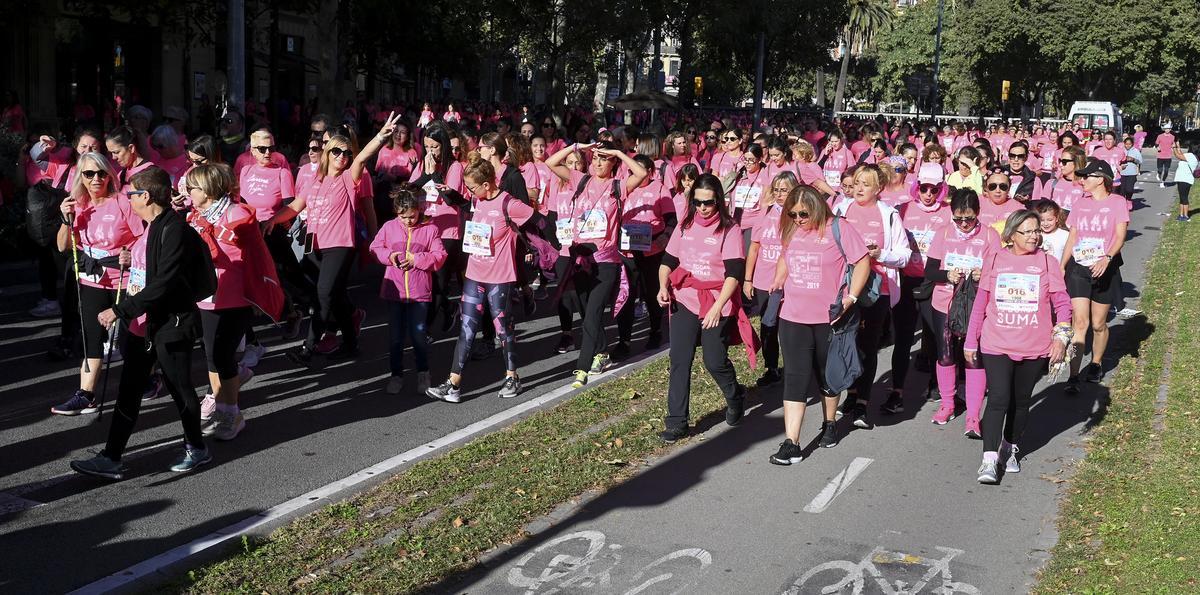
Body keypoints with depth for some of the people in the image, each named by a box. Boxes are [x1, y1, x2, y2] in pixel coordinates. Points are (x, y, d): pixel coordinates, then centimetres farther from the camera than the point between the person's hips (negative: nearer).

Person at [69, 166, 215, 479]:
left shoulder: (174, 230, -20)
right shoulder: (150, 228, 11)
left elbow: (164, 284, -25)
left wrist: (120, 310, -24)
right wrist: (131, 261, 3)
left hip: (170, 325, -9)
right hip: (142, 324, 9)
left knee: (179, 387, 7)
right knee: (128, 391, 10)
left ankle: (196, 448, 26)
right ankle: (111, 459, 14)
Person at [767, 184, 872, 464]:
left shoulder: (838, 229, -10)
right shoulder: (789, 230, 5)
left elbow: (862, 263, -8)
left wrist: (851, 298, -15)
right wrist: (778, 283, 8)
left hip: (828, 317, -2)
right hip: (793, 317, 3)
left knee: (827, 375, 16)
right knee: (795, 377, -5)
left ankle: (830, 424, 40)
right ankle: (791, 444, -8)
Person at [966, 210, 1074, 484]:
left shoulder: (1047, 262, 2)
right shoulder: (994, 259, 3)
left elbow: (1062, 302, 3)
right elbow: (980, 304, 7)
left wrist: (1061, 336, -11)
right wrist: (970, 342, 7)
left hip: (1034, 348, 1)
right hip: (996, 345, -1)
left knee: (1021, 401, 12)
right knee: (998, 399, -11)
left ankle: (1010, 448, 31)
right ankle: (989, 460, -10)